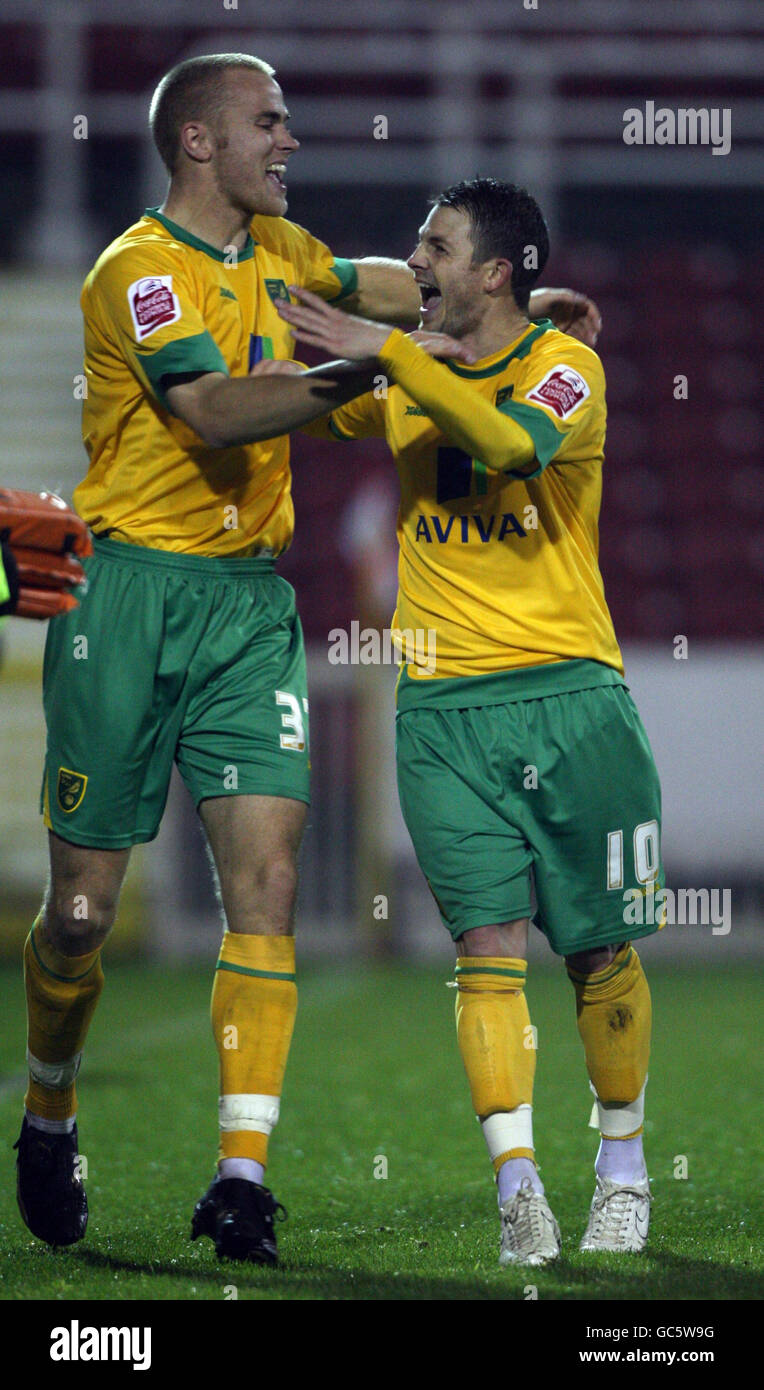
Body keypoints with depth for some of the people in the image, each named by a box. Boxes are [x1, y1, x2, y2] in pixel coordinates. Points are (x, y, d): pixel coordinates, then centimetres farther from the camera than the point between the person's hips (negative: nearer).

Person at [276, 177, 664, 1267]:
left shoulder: (565, 366, -4)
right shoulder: (410, 380, 13)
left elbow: (508, 442, -25)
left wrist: (385, 351, -23)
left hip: (568, 693, -3)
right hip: (443, 705, 3)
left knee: (599, 950, 4)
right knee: (489, 948, -9)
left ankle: (622, 1166, 21)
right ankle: (518, 1186, -13)